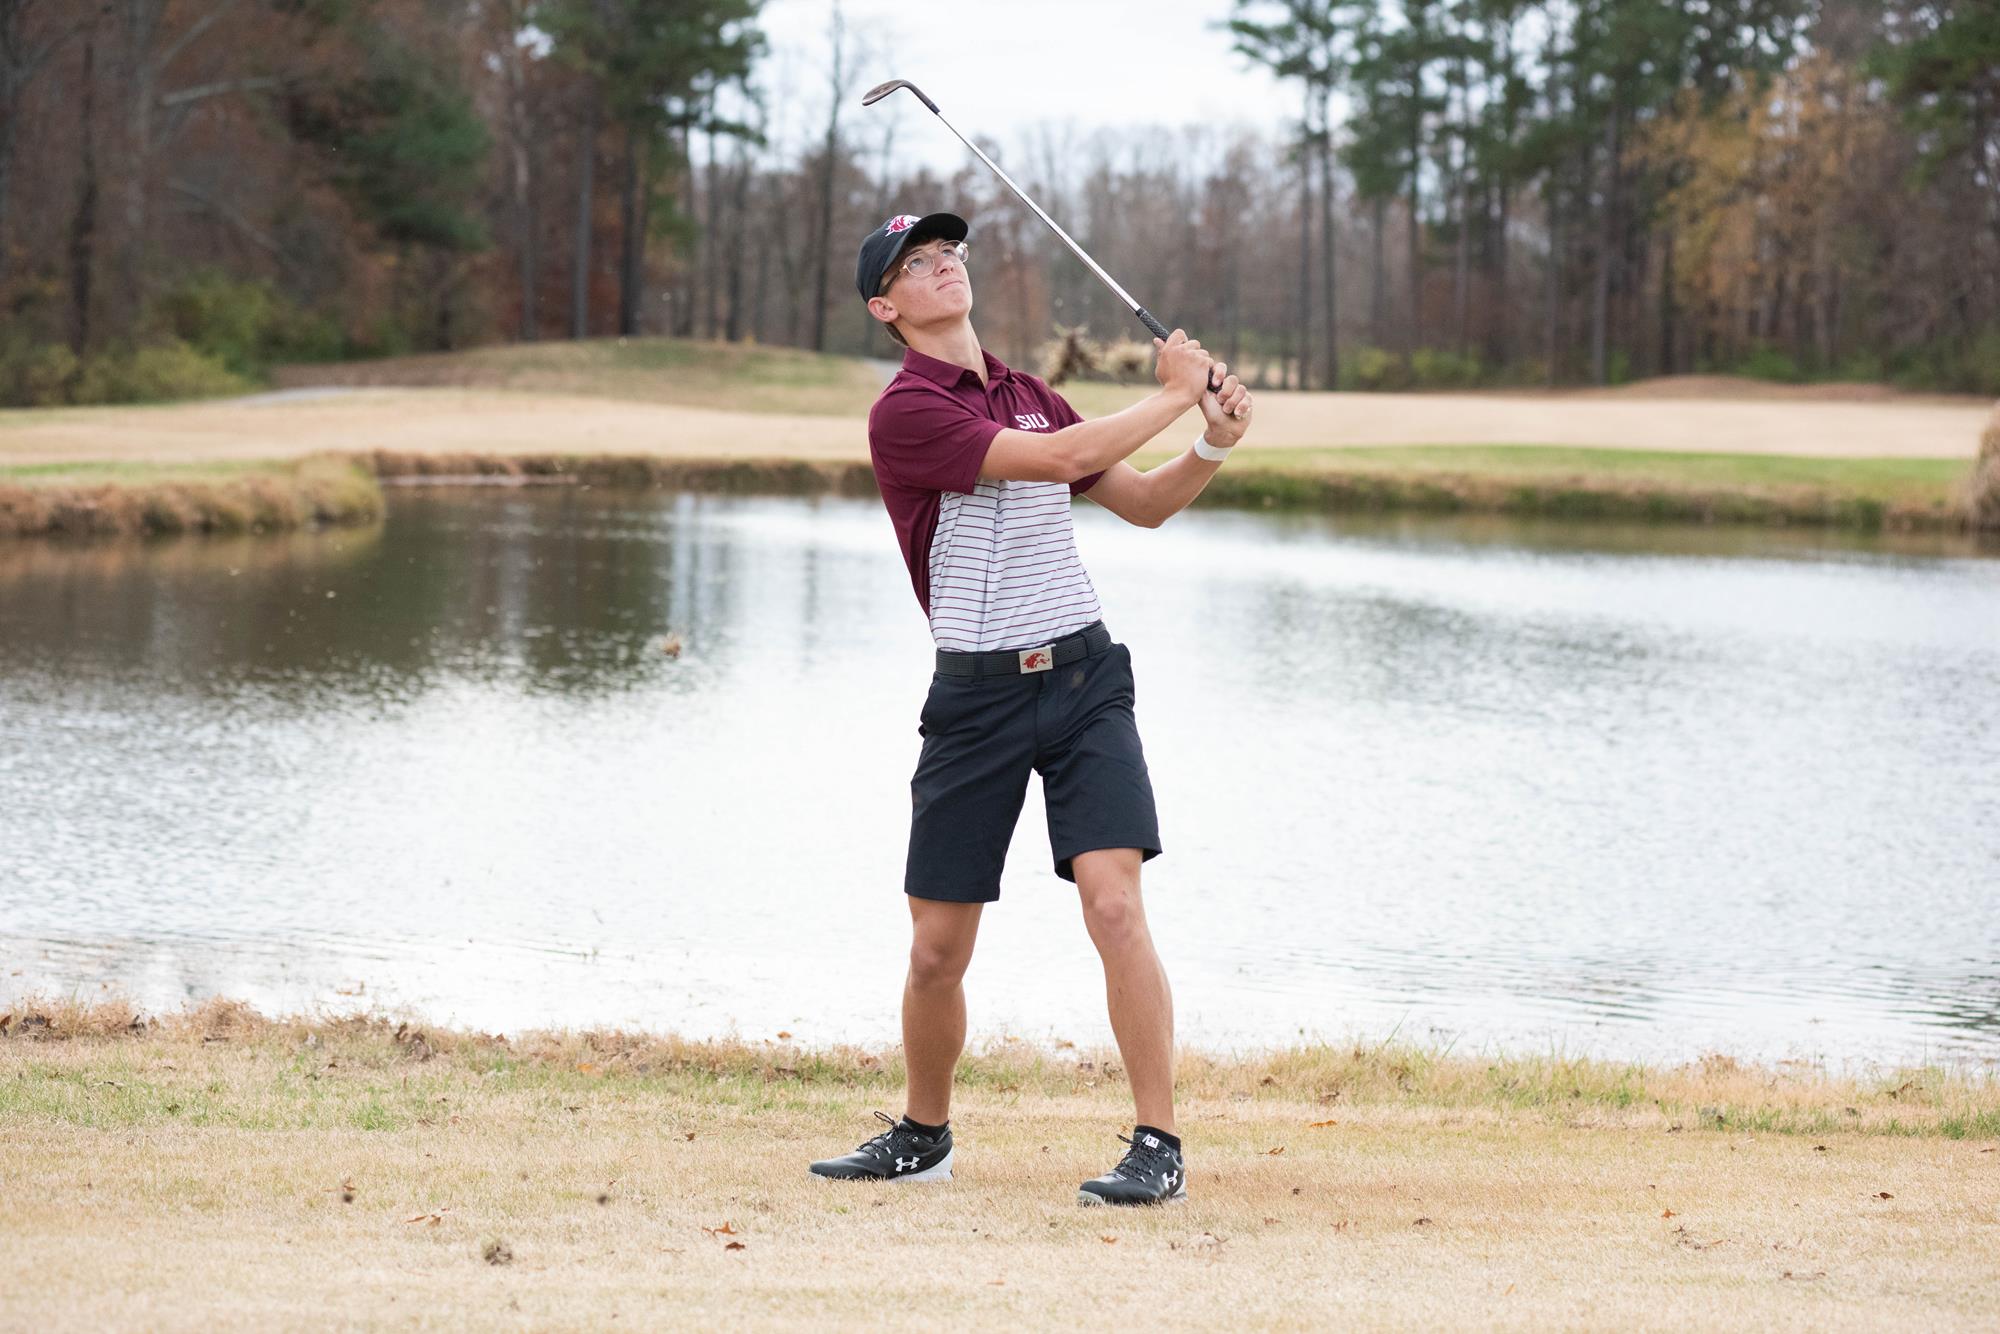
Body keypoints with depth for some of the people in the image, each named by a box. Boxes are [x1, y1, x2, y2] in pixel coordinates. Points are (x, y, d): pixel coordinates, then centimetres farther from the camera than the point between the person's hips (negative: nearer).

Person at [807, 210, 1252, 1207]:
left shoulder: (1029, 395, 14)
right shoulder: (904, 413, -9)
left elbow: (1142, 504, 22)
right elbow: (1061, 458, -18)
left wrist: (1214, 443, 4)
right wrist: (1172, 395, -8)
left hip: (1083, 679, 3)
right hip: (976, 695, -3)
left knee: (1114, 905, -15)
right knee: (937, 949, 4)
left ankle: (1158, 1149, -11)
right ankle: (923, 1135, 28)